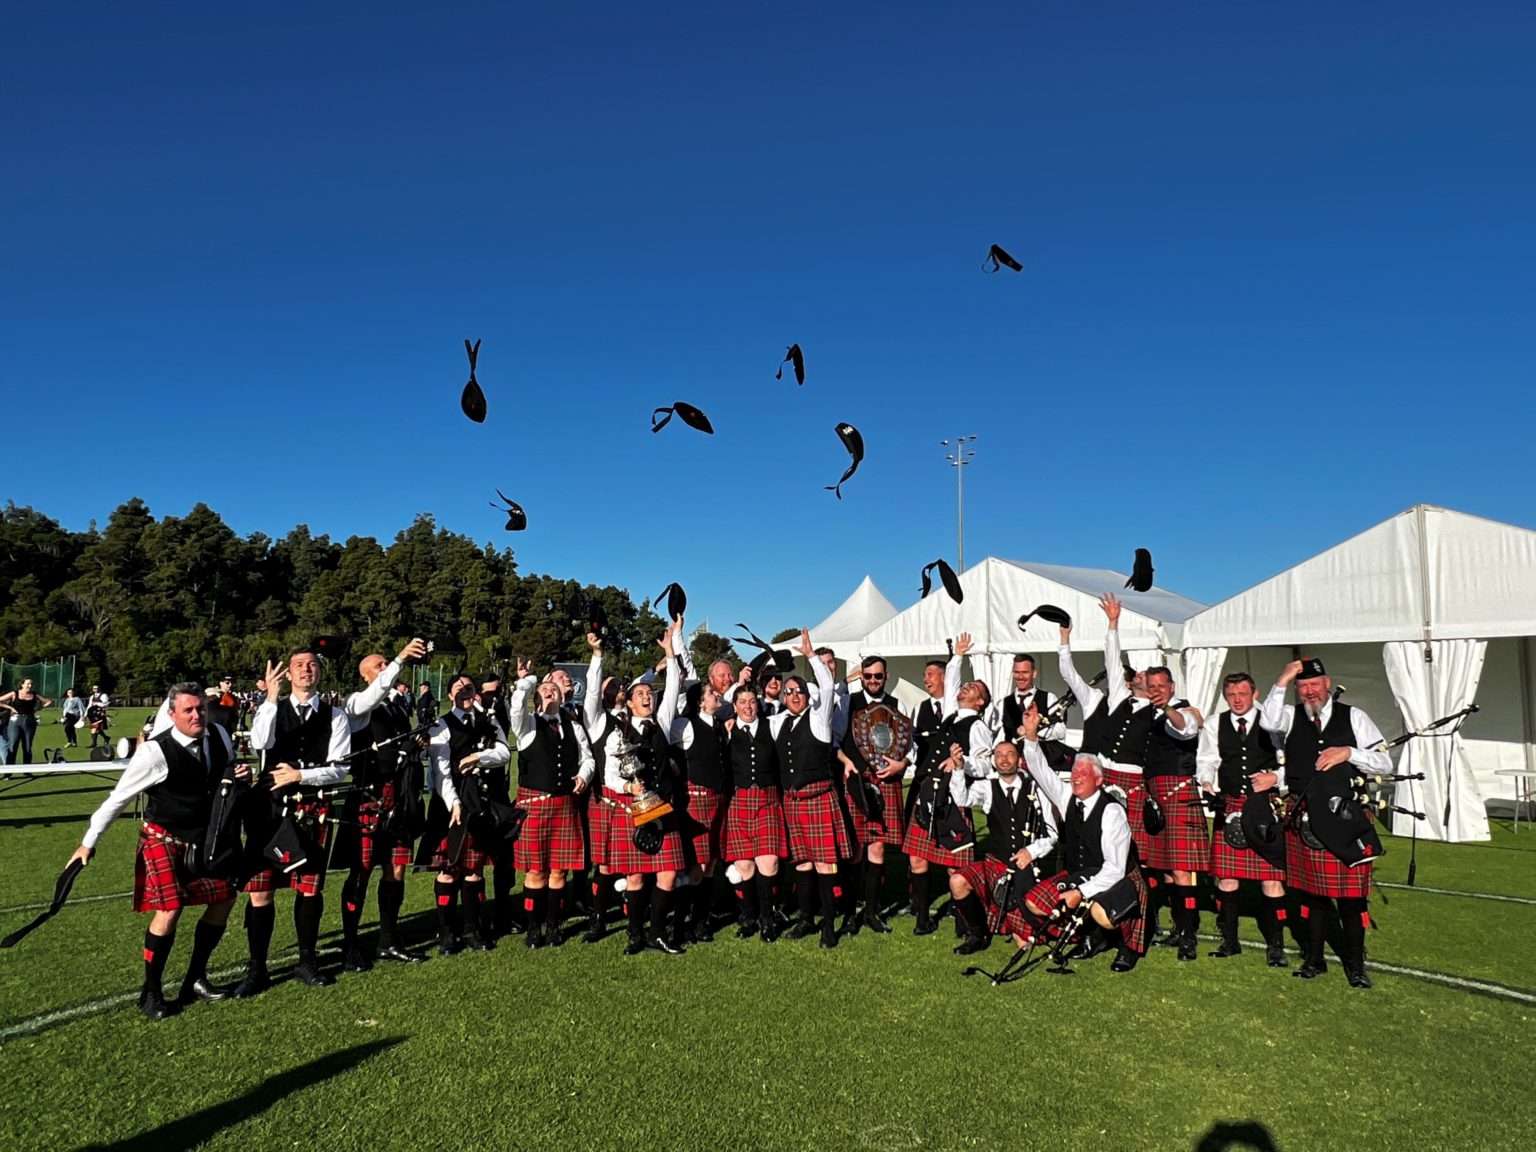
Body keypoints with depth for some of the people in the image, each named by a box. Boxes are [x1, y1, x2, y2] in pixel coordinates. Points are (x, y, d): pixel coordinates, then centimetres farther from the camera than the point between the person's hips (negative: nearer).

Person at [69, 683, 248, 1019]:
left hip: (204, 839, 6)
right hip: (163, 840, -6)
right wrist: (89, 842, -10)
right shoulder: (155, 752, -24)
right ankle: (151, 992, 8)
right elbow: (118, 798, -14)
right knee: (170, 910, -13)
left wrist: (241, 775, -11)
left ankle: (195, 978, 25)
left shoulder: (219, 736, -8)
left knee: (223, 899, 7)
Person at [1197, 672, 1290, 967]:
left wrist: (1276, 777, -14)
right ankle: (1229, 940, 17)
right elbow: (1206, 762, 6)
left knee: (1272, 875, -3)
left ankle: (1275, 946, 9)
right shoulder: (1214, 725, 9)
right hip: (1229, 806, 2)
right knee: (1226, 874, 4)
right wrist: (1208, 782, -13)